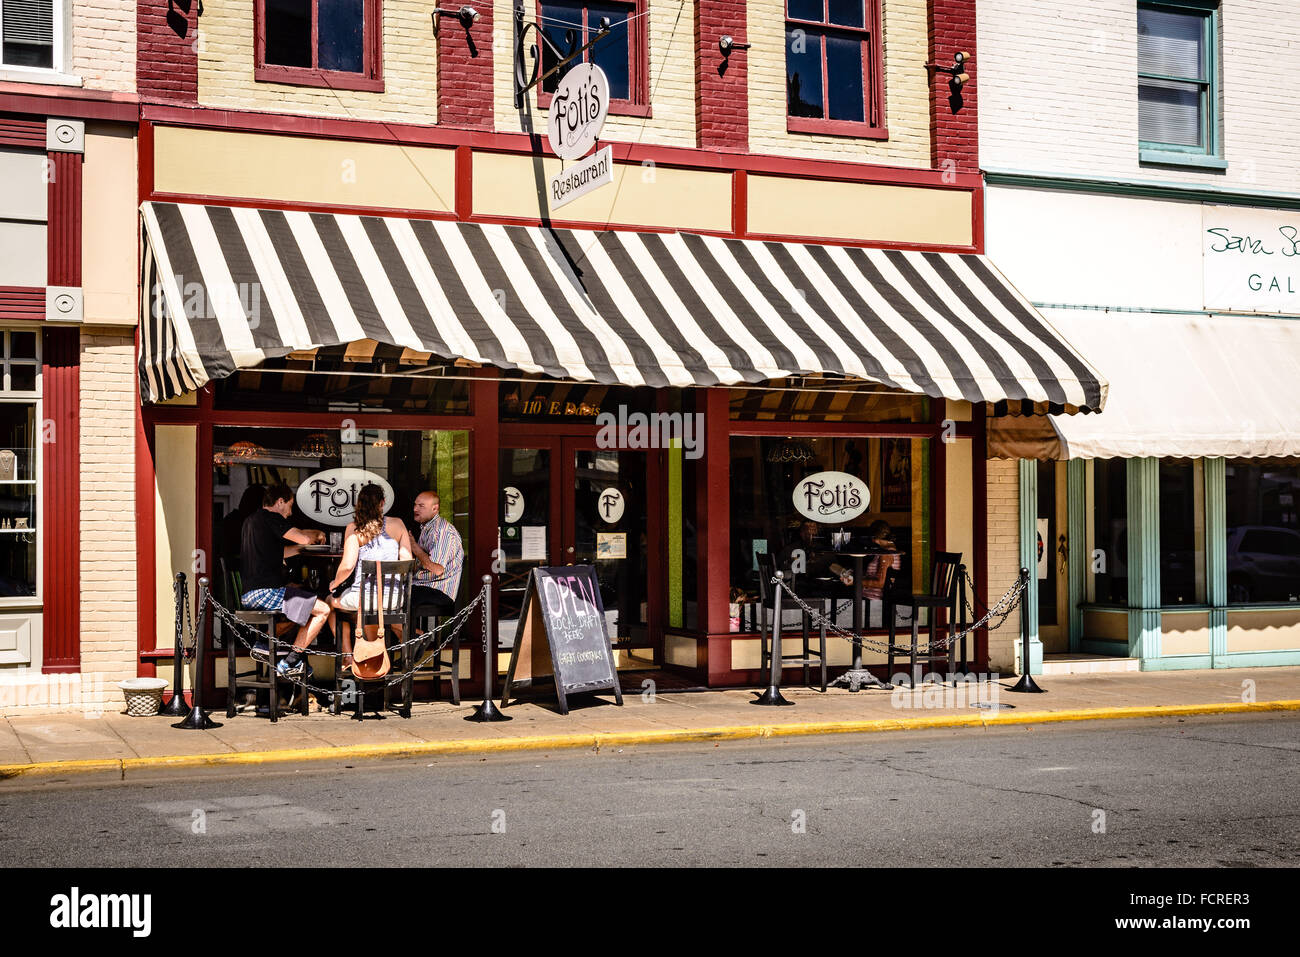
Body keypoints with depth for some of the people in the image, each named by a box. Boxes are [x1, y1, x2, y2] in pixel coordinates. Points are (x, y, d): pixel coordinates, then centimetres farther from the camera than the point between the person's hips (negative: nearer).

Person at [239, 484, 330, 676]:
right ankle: (288, 664, -5)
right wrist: (317, 534, 7)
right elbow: (303, 538, -15)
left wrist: (308, 543, 30)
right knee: (323, 610, -7)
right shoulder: (270, 518, -8)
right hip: (263, 592, -10)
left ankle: (264, 646, 18)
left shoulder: (251, 520, 22)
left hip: (248, 594, 10)